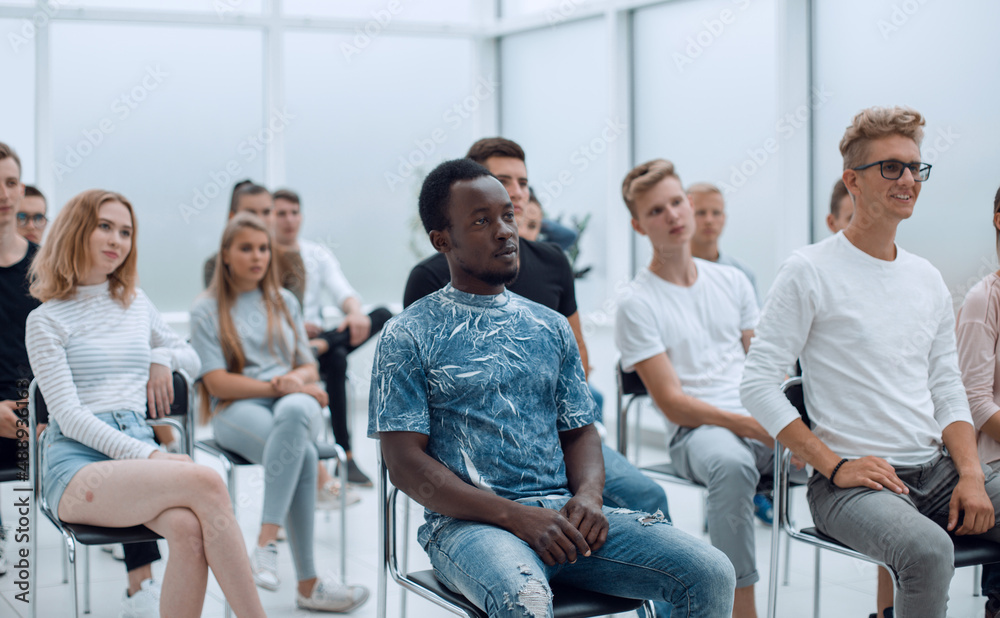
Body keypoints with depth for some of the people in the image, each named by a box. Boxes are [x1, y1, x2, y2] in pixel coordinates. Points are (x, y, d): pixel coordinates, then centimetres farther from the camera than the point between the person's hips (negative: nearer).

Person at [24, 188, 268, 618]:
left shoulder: (137, 305, 21)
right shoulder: (47, 321, 6)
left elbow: (192, 358, 36)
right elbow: (68, 415, -4)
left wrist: (163, 357, 10)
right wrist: (147, 454, -16)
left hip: (139, 450, 4)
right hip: (78, 464, -4)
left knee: (188, 529, -33)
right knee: (206, 482, -32)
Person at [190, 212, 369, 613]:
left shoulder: (283, 301, 21)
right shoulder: (207, 309, 7)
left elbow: (309, 369, 18)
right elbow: (217, 382, -4)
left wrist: (296, 379, -6)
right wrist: (276, 386, -12)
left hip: (293, 401, 3)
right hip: (237, 410, -3)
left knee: (294, 412, -40)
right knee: (303, 454, -37)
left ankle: (266, 542, -43)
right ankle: (307, 585, -36)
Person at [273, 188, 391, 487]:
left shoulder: (318, 254, 17)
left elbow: (341, 290, 1)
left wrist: (355, 312, -23)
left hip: (318, 335, 5)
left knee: (383, 314, -17)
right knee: (336, 359, -35)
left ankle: (321, 346, -37)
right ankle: (345, 455, -34)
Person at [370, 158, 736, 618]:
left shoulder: (551, 327, 19)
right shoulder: (407, 336, 3)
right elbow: (405, 463, -4)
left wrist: (589, 495, -5)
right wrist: (515, 516, -16)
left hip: (564, 515, 5)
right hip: (469, 523, -5)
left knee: (711, 574, -15)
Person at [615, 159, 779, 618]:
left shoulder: (732, 281, 17)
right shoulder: (636, 304, 0)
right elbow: (673, 403, -6)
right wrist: (748, 425, -19)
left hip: (764, 421, 5)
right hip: (696, 430, -5)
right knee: (732, 464, -40)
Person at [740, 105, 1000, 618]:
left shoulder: (927, 279, 16)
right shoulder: (810, 272, -4)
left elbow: (948, 392, 16)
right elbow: (758, 385, -8)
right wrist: (836, 465, -14)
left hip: (936, 468, 6)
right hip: (851, 480, -6)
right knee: (929, 551, -34)